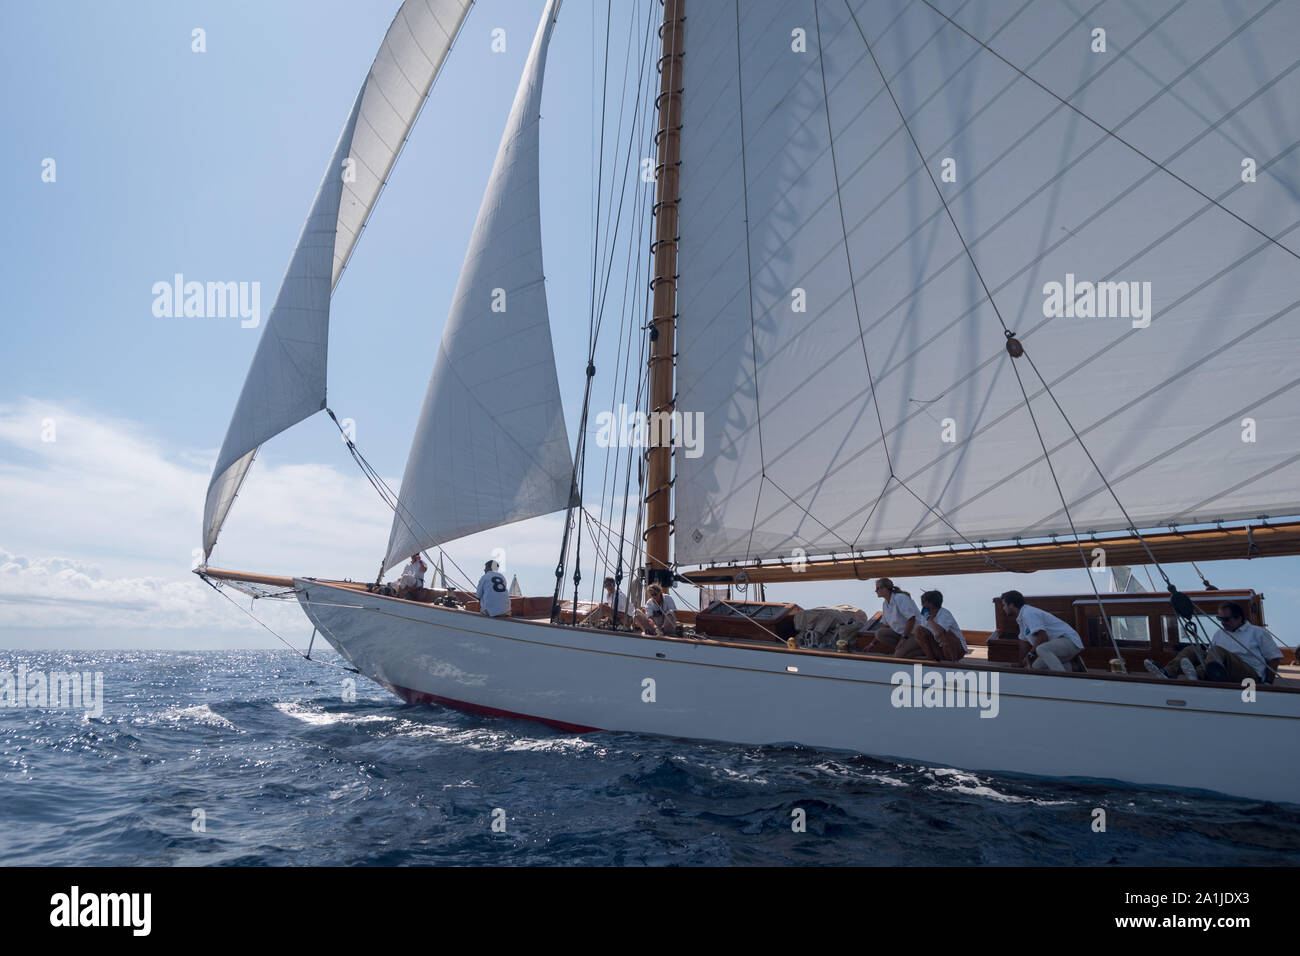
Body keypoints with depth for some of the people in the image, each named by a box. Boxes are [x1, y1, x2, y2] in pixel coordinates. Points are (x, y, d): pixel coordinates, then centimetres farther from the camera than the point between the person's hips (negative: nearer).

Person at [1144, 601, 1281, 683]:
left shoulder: (1257, 632, 15)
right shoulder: (1219, 633, 28)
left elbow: (1273, 657, 10)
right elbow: (1210, 656, 23)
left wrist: (1268, 683, 1)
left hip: (1251, 676, -5)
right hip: (1224, 676, 5)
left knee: (1218, 651, -31)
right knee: (1192, 649, -13)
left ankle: (1197, 675, -59)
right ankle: (1167, 672, -40)